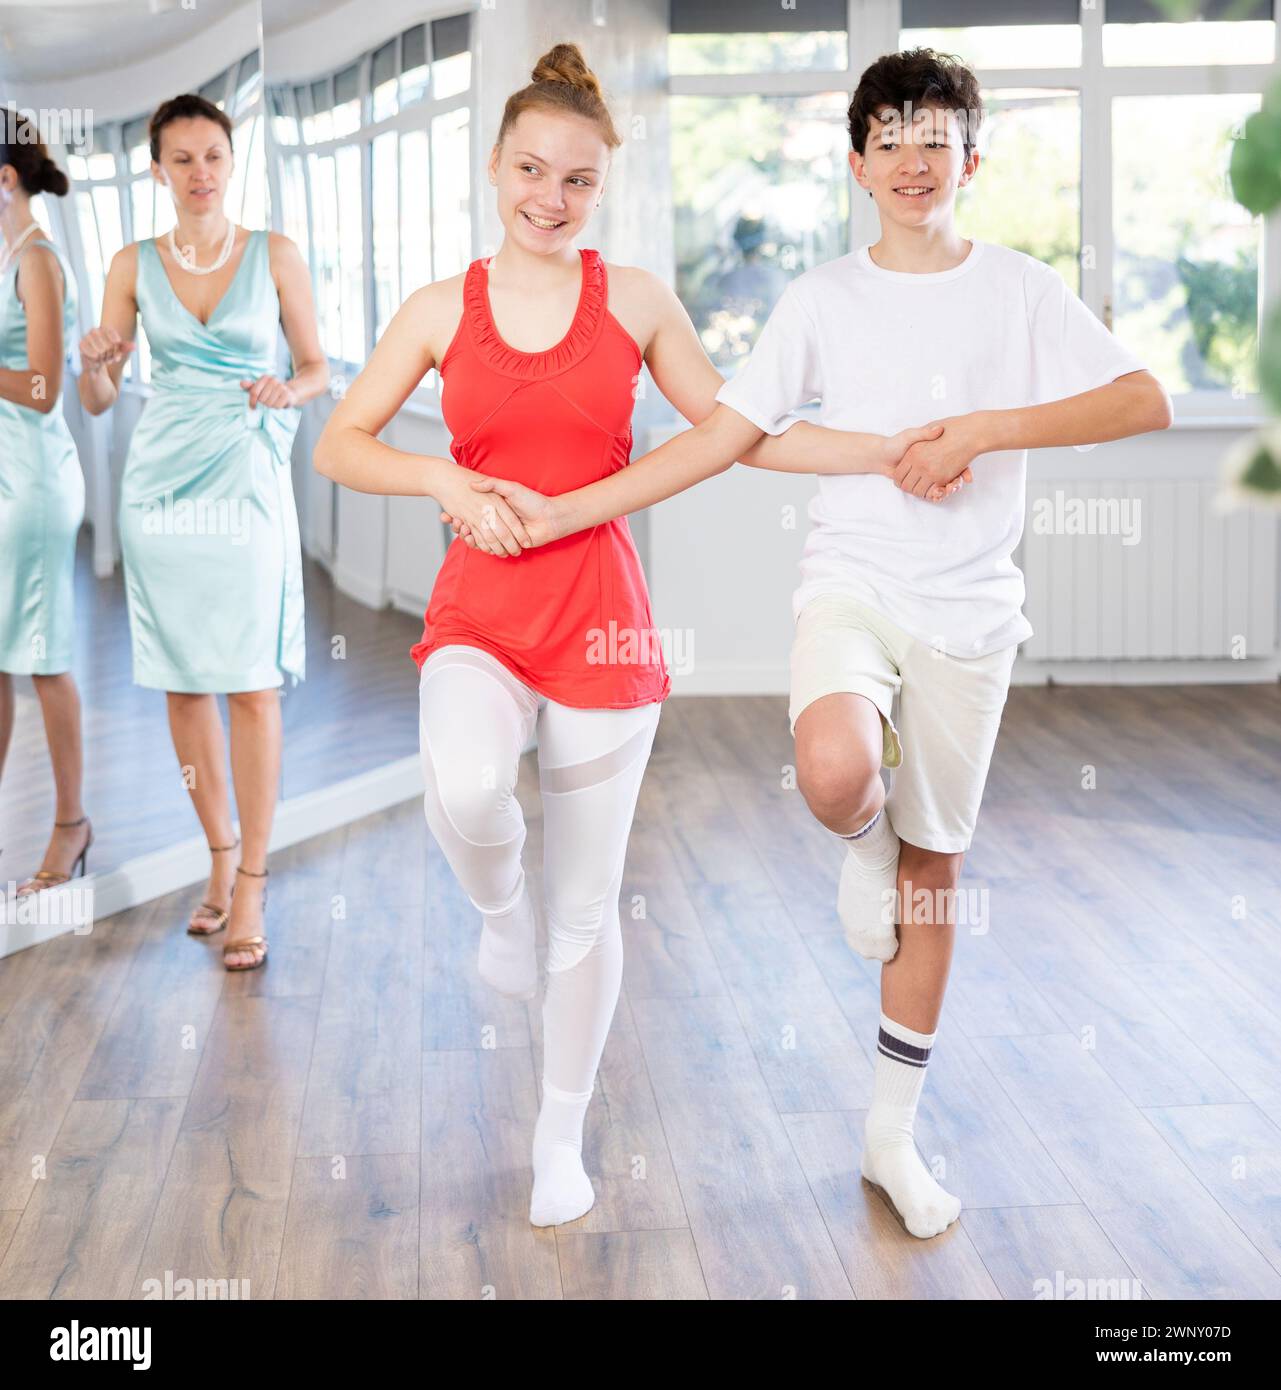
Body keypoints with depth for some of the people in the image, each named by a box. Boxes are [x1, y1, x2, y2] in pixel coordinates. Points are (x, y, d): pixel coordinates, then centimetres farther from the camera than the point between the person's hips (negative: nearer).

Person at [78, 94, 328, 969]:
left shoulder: (275, 256, 3)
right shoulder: (135, 266, 8)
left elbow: (319, 370, 7)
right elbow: (97, 400, 8)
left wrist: (288, 391, -15)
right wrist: (95, 362, -14)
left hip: (246, 481, -2)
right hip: (162, 481, 3)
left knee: (252, 686, -6)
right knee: (182, 683, 6)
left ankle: (251, 882, 0)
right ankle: (221, 855, 21)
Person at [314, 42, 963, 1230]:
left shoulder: (635, 300, 3)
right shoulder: (440, 310, 4)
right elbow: (337, 444, 6)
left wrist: (892, 450, 0)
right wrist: (445, 481, -11)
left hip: (599, 612, 0)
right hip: (479, 610, 0)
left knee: (586, 900, 6)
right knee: (463, 789, -33)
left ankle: (562, 1133, 28)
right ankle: (498, 908, 4)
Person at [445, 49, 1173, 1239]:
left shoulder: (1019, 289, 3)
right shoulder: (823, 299, 4)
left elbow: (1146, 400, -7)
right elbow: (723, 435, -1)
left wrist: (983, 428, -17)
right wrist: (558, 514, -8)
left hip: (969, 613, 1)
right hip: (849, 587, -1)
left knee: (933, 867, 7)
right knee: (836, 775, -33)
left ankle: (892, 1136, 20)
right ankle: (864, 846, 6)